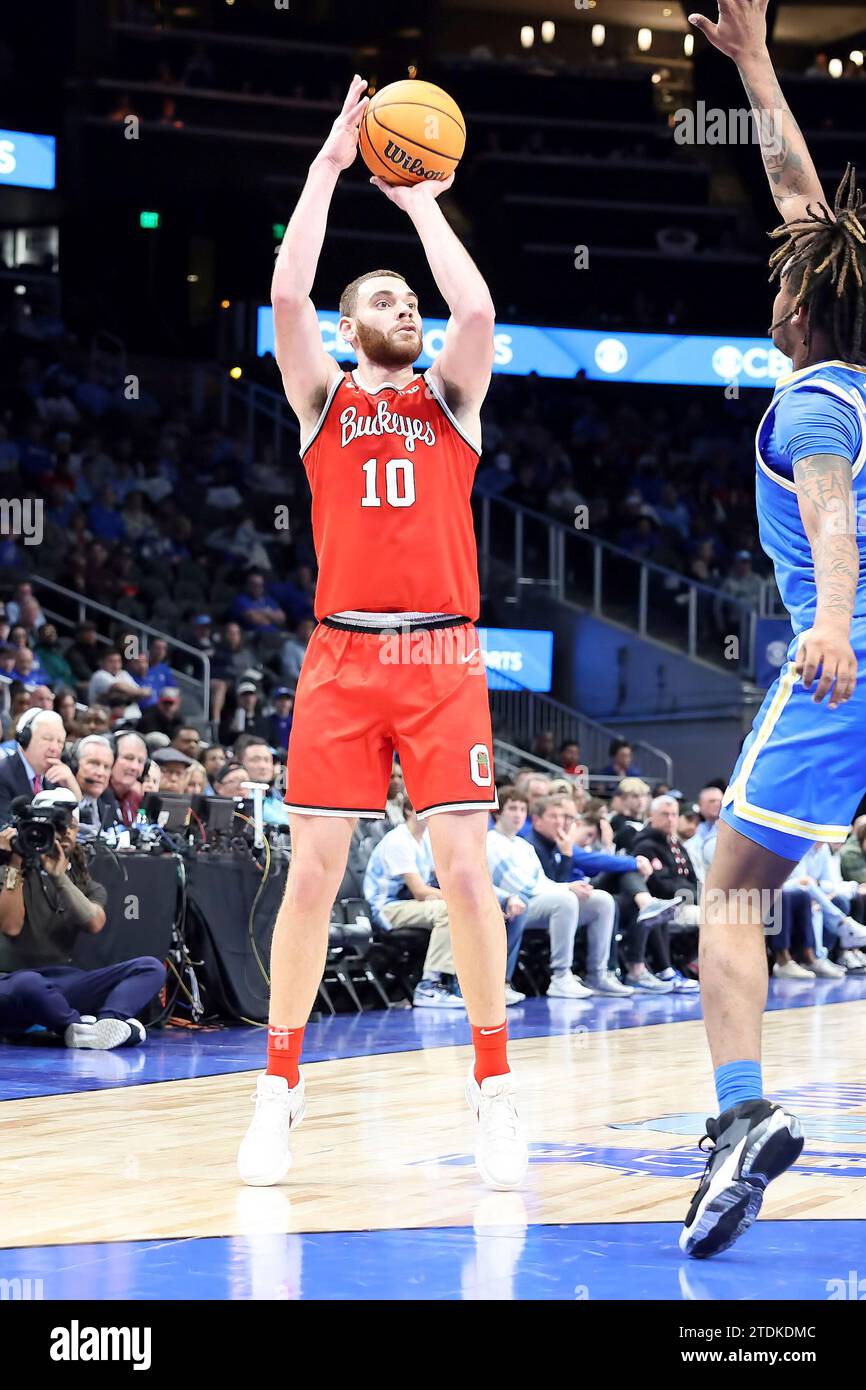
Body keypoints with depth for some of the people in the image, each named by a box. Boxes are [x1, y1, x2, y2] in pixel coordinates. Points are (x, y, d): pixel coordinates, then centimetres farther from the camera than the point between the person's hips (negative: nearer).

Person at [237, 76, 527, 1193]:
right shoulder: (324, 398, 12)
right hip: (343, 653, 0)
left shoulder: (449, 397, 14)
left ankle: (492, 1089, 3)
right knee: (313, 871, -3)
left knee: (465, 869, -5)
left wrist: (423, 205, 4)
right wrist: (330, 161, -1)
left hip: (443, 655, 0)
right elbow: (286, 294, -5)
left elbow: (478, 311, -7)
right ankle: (280, 1083, 7)